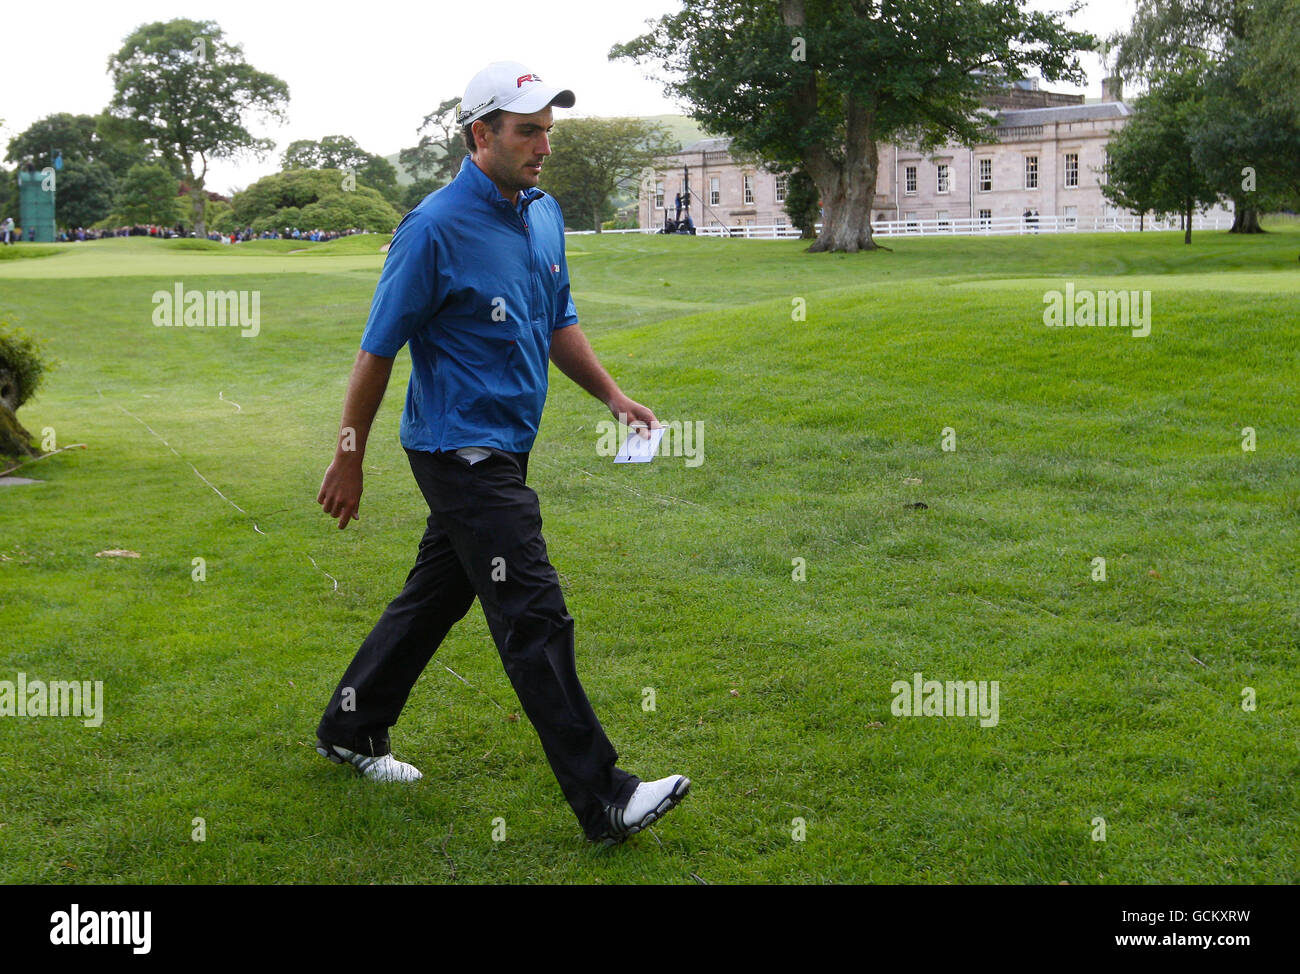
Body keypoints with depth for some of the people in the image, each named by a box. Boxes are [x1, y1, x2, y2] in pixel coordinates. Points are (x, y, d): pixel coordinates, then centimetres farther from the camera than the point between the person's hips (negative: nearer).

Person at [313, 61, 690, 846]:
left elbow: (559, 323, 21)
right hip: (460, 450, -9)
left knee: (437, 596, 18)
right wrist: (349, 459, -7)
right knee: (536, 619, -9)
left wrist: (612, 395, 9)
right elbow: (379, 349, -11)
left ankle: (351, 730, 36)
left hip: (504, 449, 9)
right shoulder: (436, 228, -16)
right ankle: (604, 800, -4)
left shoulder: (545, 215, 9)